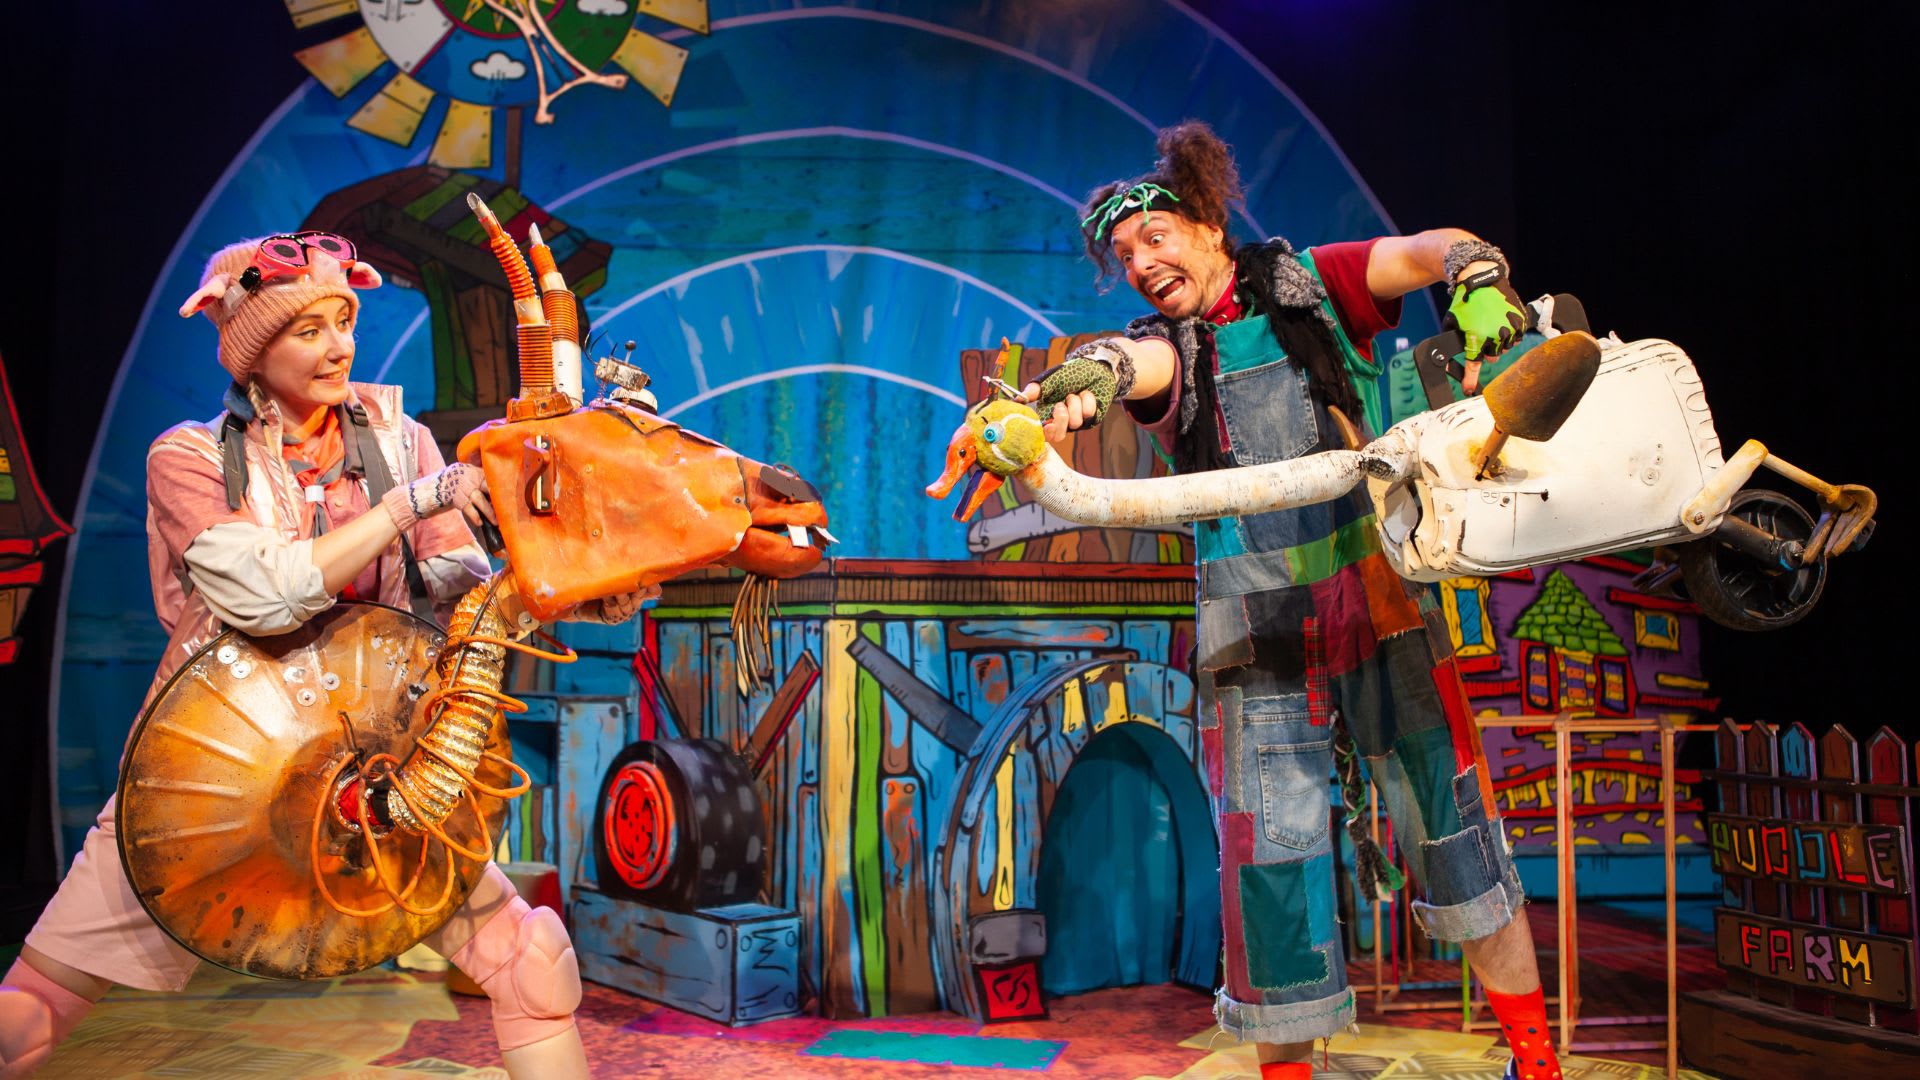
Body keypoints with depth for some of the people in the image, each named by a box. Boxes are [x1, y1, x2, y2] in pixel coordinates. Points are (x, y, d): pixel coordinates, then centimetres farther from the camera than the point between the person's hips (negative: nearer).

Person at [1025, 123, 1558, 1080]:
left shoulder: (1311, 285, 7)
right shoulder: (1171, 349, 5)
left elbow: (1434, 250, -1)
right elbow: (1140, 361, -19)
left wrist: (1478, 280, -25)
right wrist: (1087, 375, -43)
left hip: (1380, 597, 0)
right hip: (1260, 631, 0)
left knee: (1452, 820, 7)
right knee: (1270, 847, -1)